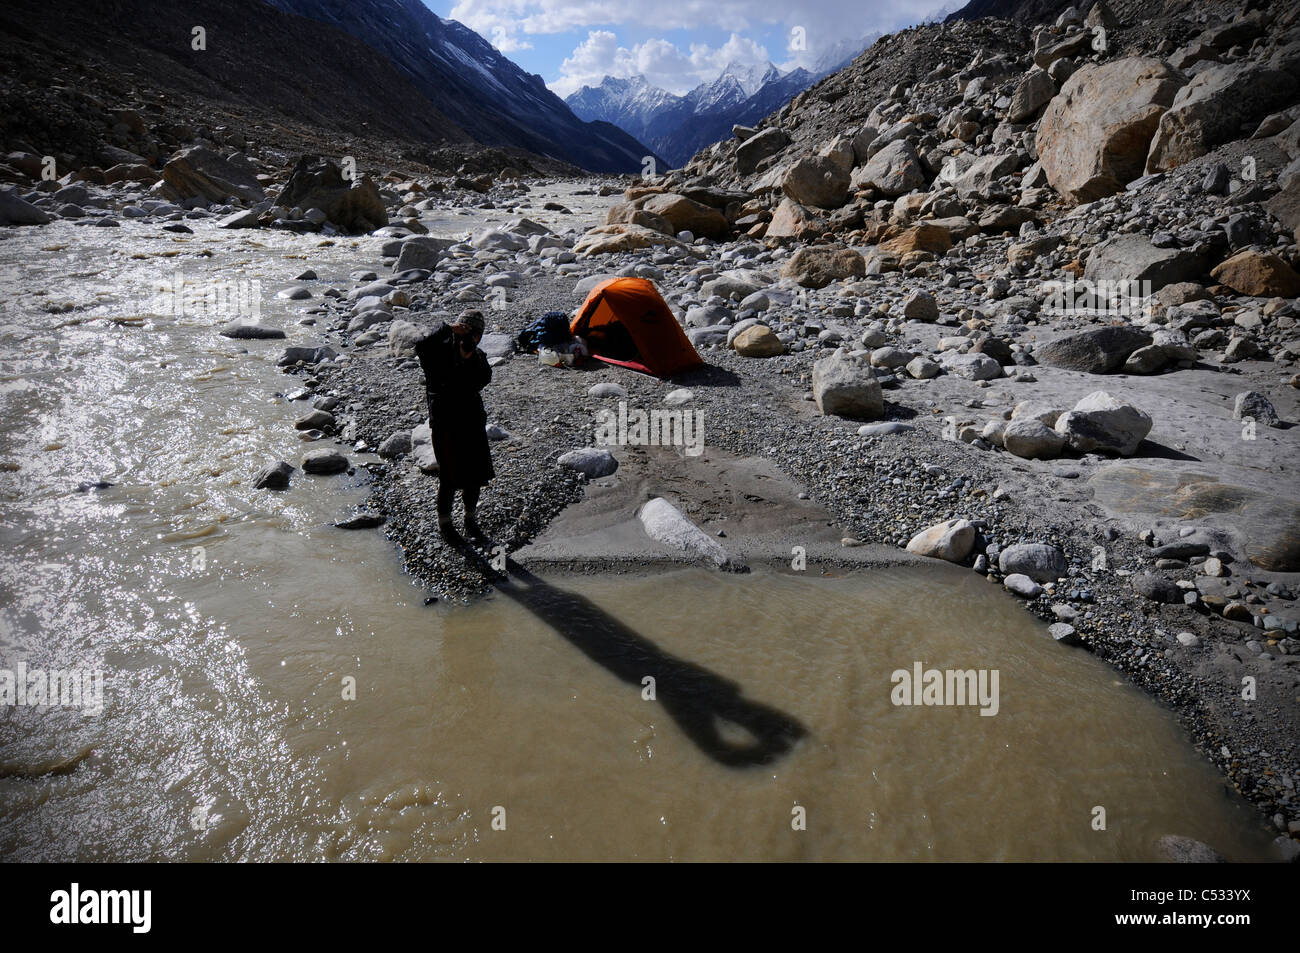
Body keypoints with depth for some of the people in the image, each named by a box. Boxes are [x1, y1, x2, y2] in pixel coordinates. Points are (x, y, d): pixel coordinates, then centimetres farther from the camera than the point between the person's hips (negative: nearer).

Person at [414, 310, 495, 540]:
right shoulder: (440, 352, -10)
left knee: (475, 474, 12)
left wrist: (471, 358, -26)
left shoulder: (478, 357, 5)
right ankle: (444, 523, 21)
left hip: (473, 422, 5)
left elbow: (484, 380, -13)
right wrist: (448, 329, -32)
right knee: (449, 477, 0)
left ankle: (471, 520, 32)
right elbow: (421, 348, -33)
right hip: (445, 424, -5)